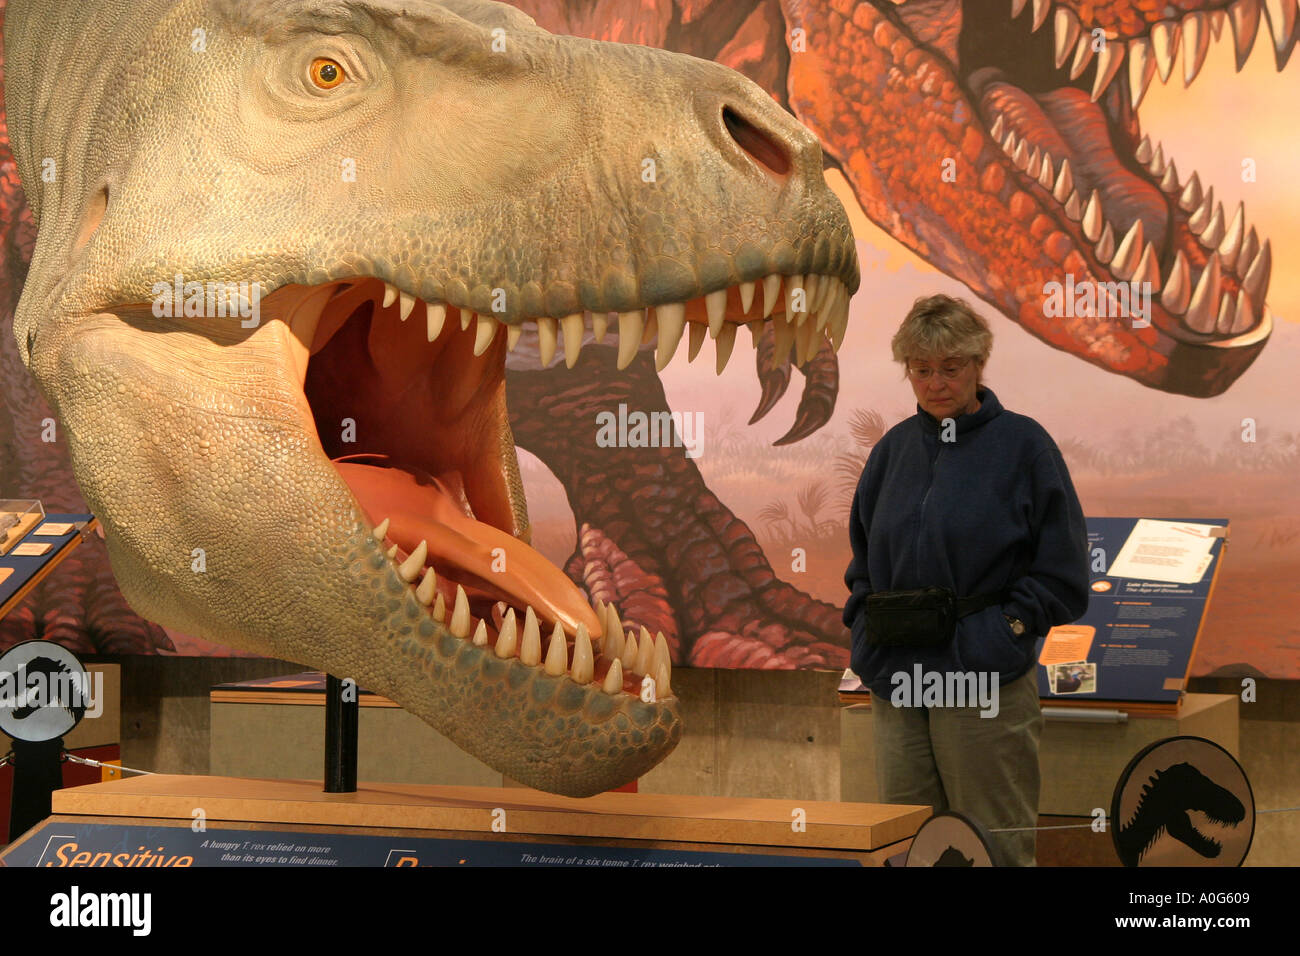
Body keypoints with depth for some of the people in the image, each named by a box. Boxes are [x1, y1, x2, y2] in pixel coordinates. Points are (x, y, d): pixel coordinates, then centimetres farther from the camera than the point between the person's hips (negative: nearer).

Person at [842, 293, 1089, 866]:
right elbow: (862, 557, 23)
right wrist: (867, 620, 7)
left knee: (995, 850, 0)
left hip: (987, 683, -5)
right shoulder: (894, 448, 12)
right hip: (895, 685, 5)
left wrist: (1002, 626, -10)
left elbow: (1063, 576, -2)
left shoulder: (1022, 444, -2)